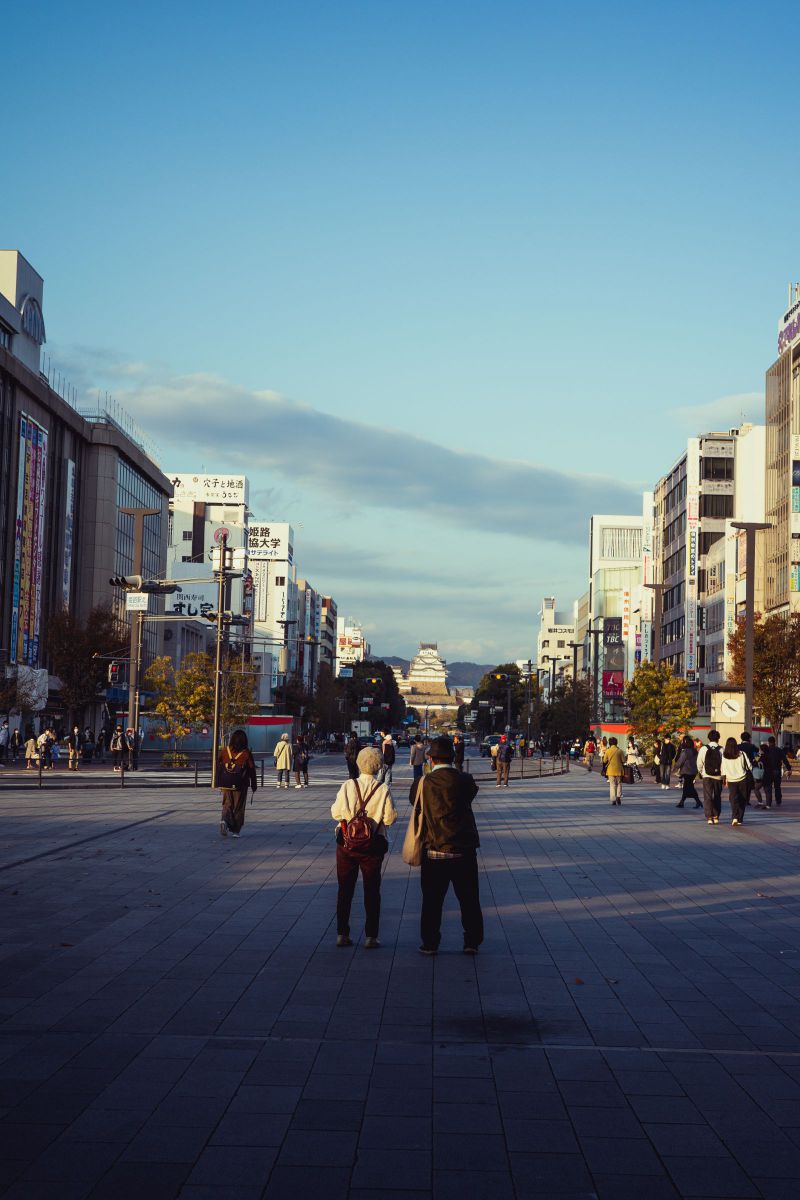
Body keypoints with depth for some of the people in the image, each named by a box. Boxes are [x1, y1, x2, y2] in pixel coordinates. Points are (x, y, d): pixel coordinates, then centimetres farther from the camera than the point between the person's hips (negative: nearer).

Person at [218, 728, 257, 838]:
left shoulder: (225, 751, 1)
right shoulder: (246, 753, -6)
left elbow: (218, 766, 3)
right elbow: (252, 770, -3)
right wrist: (254, 785, 7)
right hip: (241, 785, -2)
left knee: (227, 804, 11)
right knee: (239, 807, 8)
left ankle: (224, 820, -18)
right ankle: (235, 831, 8)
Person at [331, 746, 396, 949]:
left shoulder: (348, 786, -8)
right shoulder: (383, 789, -10)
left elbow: (336, 812, -9)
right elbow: (390, 818, -10)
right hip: (372, 846, -1)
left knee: (345, 889, 11)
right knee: (372, 891, 9)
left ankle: (342, 934, 13)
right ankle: (371, 936, 8)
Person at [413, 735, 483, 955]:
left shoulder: (423, 783, -9)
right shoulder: (465, 781, -8)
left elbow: (412, 798, 9)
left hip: (434, 852, 0)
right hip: (464, 852, 1)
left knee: (432, 900, 10)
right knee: (469, 899, 12)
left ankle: (430, 943, 14)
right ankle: (472, 942, 16)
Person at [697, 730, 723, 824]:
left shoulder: (704, 749, -6)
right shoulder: (721, 750, -9)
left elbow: (699, 763, -1)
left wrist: (700, 773, 16)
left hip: (707, 776, -1)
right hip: (718, 777, 1)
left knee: (708, 797, 2)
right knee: (717, 797, 15)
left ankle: (709, 817, -8)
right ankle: (716, 817, 19)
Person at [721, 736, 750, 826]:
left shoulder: (724, 756, -3)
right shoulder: (741, 754, -2)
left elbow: (723, 768, -2)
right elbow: (748, 766, 2)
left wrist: (725, 778, 8)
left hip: (731, 780, 0)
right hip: (742, 779, 0)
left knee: (734, 799, -3)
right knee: (742, 800, 9)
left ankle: (734, 817, -23)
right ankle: (740, 819, 8)